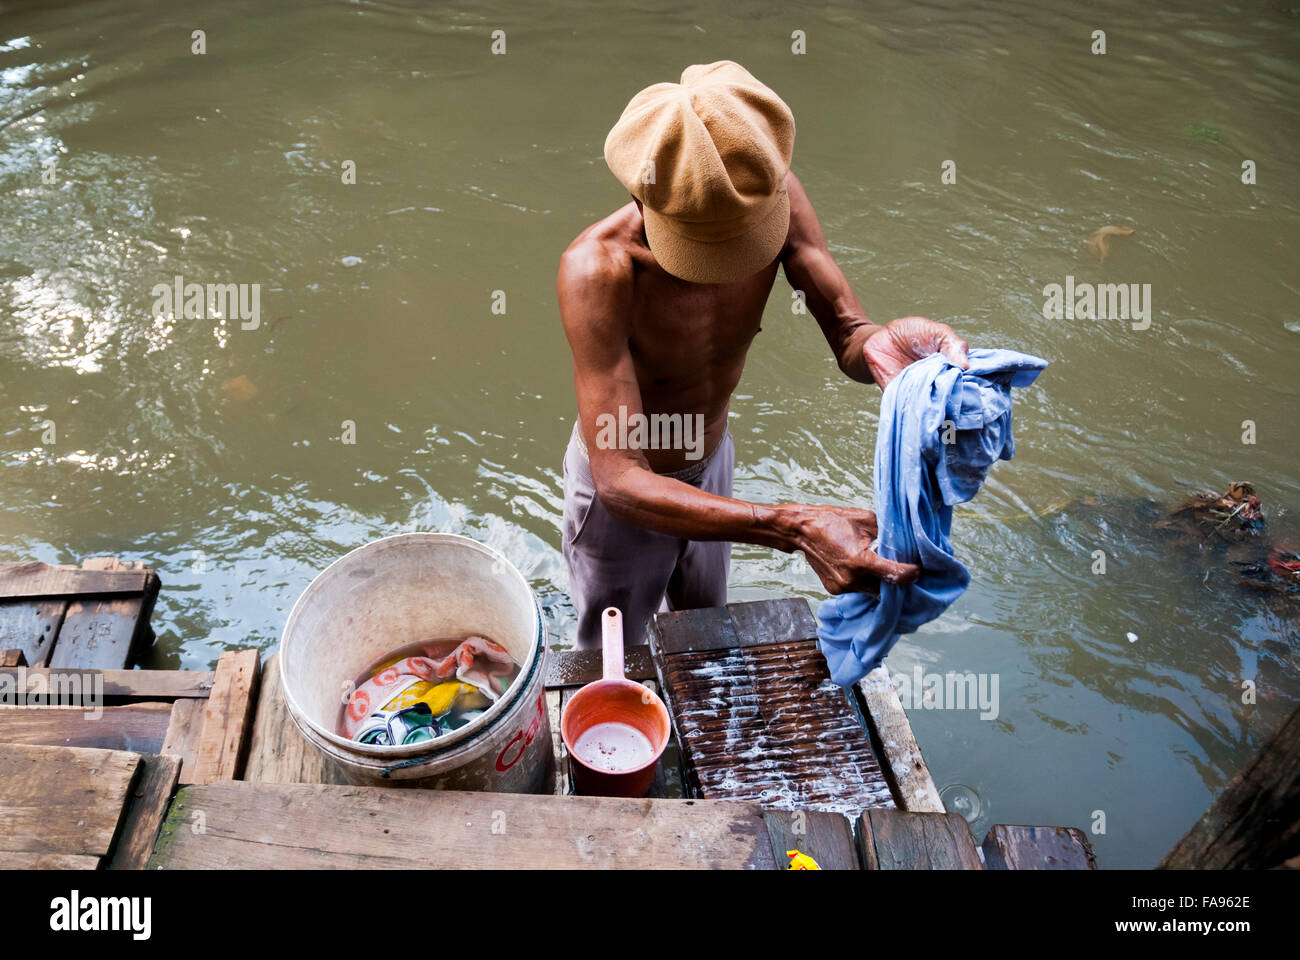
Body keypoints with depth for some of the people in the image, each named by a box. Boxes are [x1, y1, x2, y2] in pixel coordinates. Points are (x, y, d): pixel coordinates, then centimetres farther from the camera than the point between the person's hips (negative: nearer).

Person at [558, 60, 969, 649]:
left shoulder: (772, 195, -25)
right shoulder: (596, 268, -40)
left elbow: (847, 335, -23)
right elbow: (619, 481, -45)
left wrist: (877, 346, -50)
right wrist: (791, 528, -58)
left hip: (711, 460, 5)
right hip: (624, 492, -4)